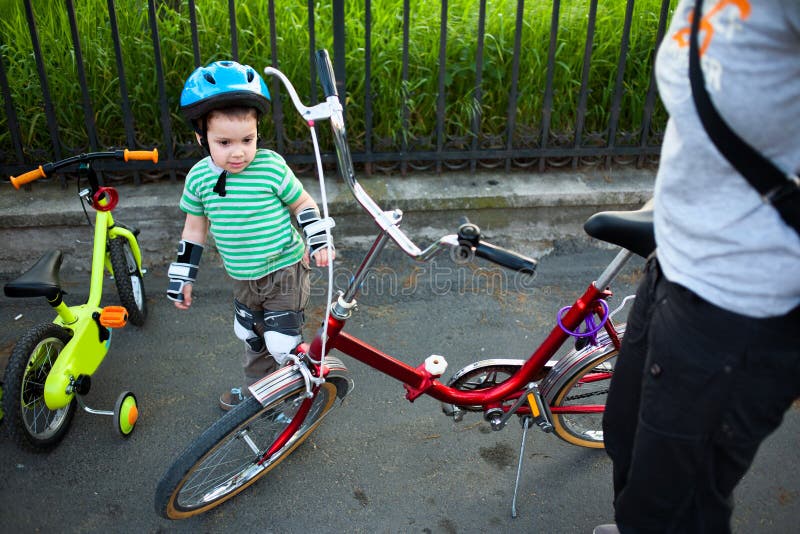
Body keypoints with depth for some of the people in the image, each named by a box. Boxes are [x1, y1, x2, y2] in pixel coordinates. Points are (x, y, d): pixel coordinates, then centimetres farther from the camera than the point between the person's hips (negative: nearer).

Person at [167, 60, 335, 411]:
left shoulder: (271, 167, -20)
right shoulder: (199, 177, -7)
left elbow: (303, 204, -4)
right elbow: (195, 228, 6)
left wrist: (319, 240, -13)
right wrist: (182, 276, 8)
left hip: (285, 271, -5)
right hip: (243, 278, 5)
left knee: (282, 343, -5)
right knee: (251, 337, 23)